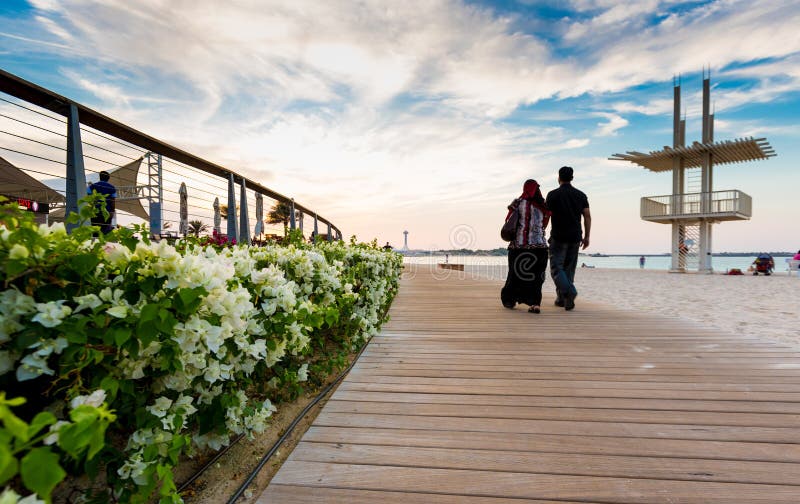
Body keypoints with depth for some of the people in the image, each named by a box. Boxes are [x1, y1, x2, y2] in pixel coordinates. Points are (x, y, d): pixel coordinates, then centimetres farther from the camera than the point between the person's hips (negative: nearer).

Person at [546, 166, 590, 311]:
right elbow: (587, 216, 4)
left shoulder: (553, 194, -4)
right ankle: (561, 298, 15)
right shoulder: (581, 195, 7)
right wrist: (586, 236, 9)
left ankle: (569, 291, -23)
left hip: (558, 237, -4)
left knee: (556, 268, 0)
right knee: (569, 268, 12)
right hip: (575, 238, 4)